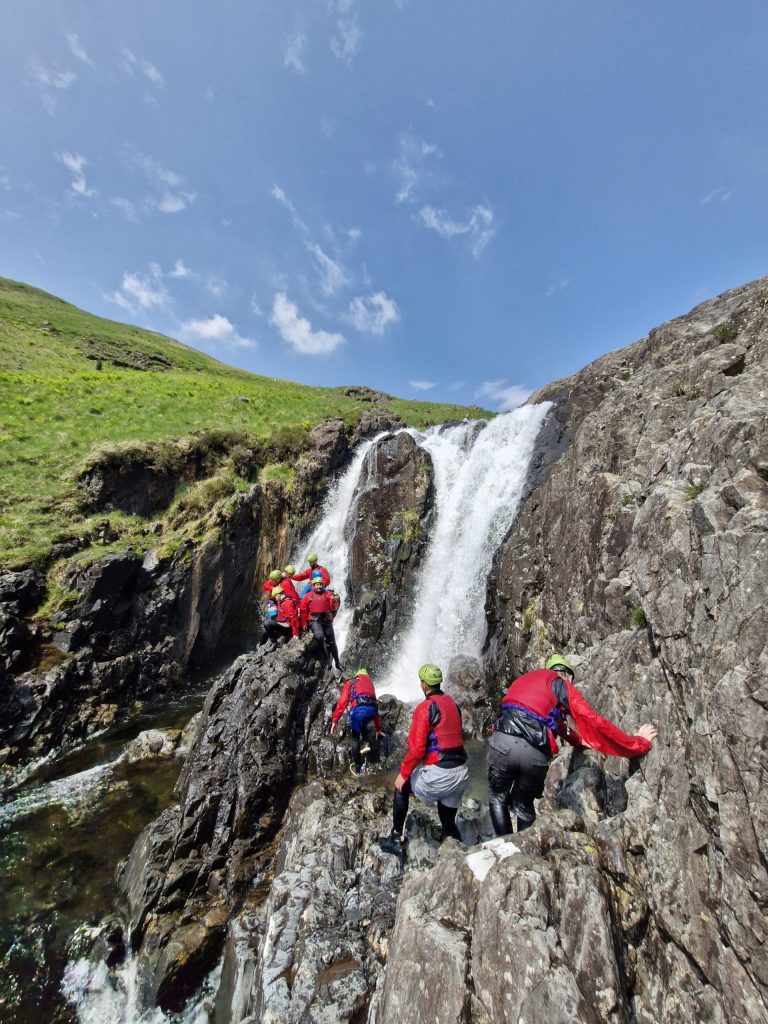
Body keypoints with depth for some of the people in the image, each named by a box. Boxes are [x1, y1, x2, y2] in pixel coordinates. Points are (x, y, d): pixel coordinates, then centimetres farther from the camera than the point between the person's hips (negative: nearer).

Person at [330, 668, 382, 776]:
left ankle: (356, 765, 17)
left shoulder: (350, 682, 26)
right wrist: (378, 728, 41)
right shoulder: (370, 683, 36)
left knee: (355, 737, 19)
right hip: (371, 709, 2)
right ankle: (368, 743, 10)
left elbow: (342, 702, 10)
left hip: (358, 709, -2)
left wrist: (335, 721, 7)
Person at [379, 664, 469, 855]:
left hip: (438, 774, -6)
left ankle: (396, 838, 24)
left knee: (402, 786, 20)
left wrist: (403, 774, -6)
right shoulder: (452, 703, 7)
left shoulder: (425, 707, -14)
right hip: (461, 772, 6)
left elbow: (417, 747, -17)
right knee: (449, 824, 25)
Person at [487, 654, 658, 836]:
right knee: (523, 806, 28)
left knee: (497, 799, 28)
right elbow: (595, 723, 9)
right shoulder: (563, 685, 14)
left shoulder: (527, 678, 29)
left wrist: (580, 739, 48)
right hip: (535, 753, -2)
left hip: (503, 741, 2)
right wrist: (637, 743, 21)